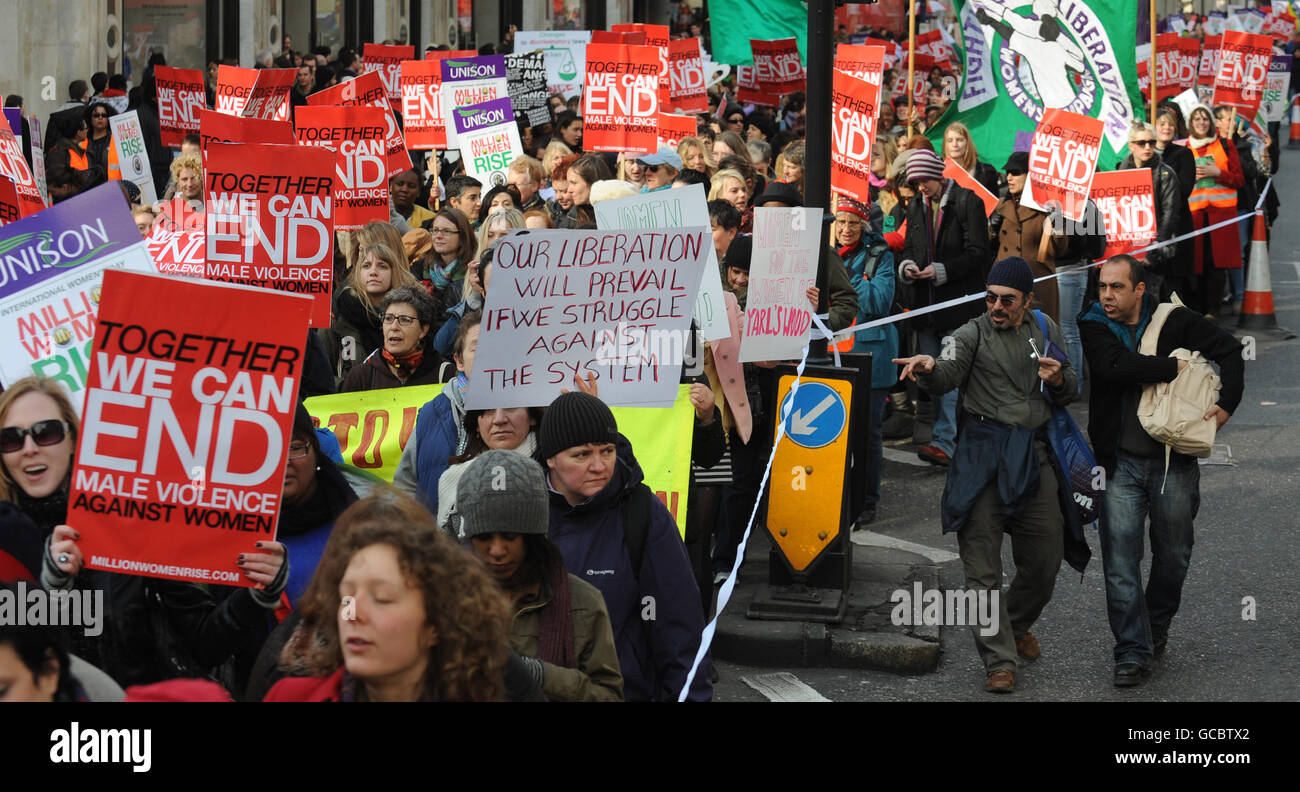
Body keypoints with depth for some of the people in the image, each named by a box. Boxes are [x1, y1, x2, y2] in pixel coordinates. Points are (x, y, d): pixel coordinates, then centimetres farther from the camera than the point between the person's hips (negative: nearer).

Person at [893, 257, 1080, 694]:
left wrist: (1060, 380, -6)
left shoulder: (1046, 331, 11)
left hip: (1034, 456, 3)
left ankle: (1018, 625, 39)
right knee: (982, 563, -6)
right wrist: (928, 368, -41)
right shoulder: (974, 334, 0)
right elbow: (947, 376, -18)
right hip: (984, 453, -3)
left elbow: (1071, 392, 18)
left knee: (1045, 559, 11)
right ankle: (1000, 661, -1)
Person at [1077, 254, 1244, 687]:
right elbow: (1115, 367, -19)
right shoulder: (1094, 327, -2)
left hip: (1174, 461, 1)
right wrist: (1174, 367, -18)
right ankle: (1132, 651, 0)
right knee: (1120, 560, -6)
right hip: (1121, 463, -1)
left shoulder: (1174, 321, -1)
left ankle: (1156, 630, 34)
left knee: (1173, 554, 12)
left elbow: (1228, 347, 0)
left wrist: (1227, 403, -11)